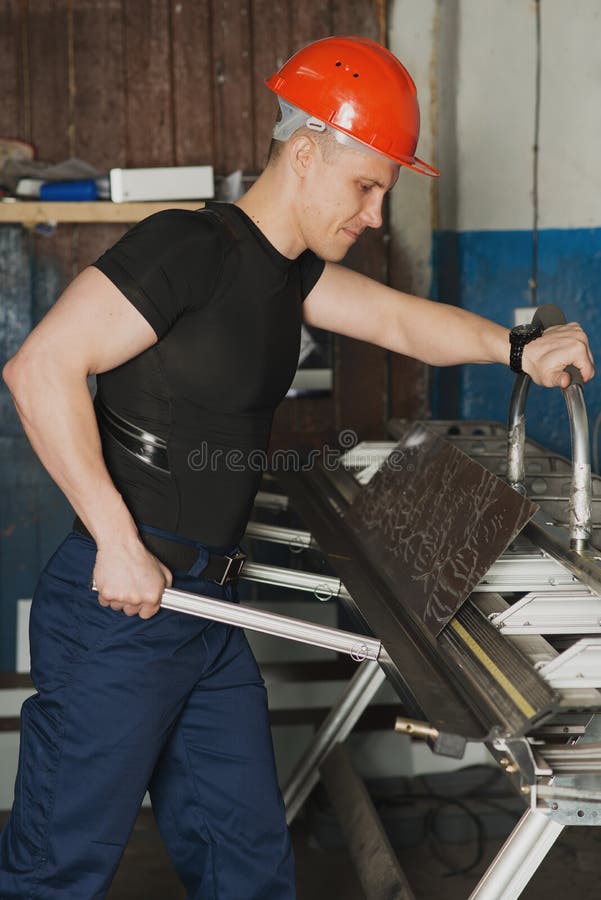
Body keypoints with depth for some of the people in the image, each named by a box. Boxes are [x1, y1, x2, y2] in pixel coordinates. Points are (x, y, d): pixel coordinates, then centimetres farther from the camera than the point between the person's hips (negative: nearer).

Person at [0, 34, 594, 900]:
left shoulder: (289, 268, 12)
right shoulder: (189, 245, -16)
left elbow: (398, 319, 14)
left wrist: (519, 350, -4)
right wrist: (119, 543, -23)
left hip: (207, 611, 9)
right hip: (121, 605, -9)